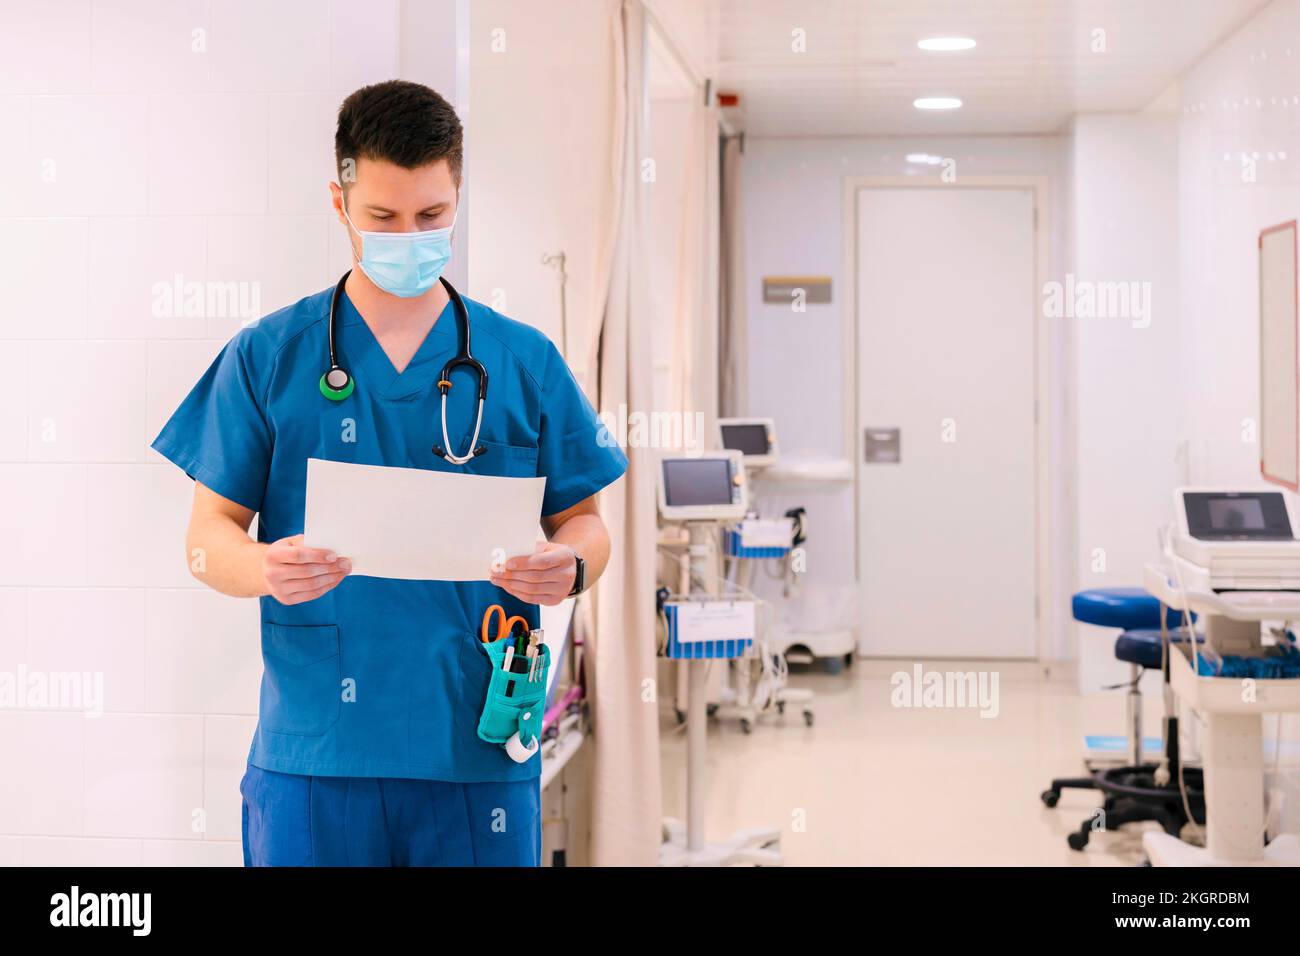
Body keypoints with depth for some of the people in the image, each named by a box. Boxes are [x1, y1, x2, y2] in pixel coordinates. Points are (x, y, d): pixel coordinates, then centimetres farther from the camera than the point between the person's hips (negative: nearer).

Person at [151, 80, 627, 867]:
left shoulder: (526, 362, 6)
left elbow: (584, 522, 9)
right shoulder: (268, 358, 4)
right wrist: (267, 569, -20)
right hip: (313, 755, -1)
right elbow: (209, 533, 3)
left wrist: (567, 566, -15)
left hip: (479, 752, 1)